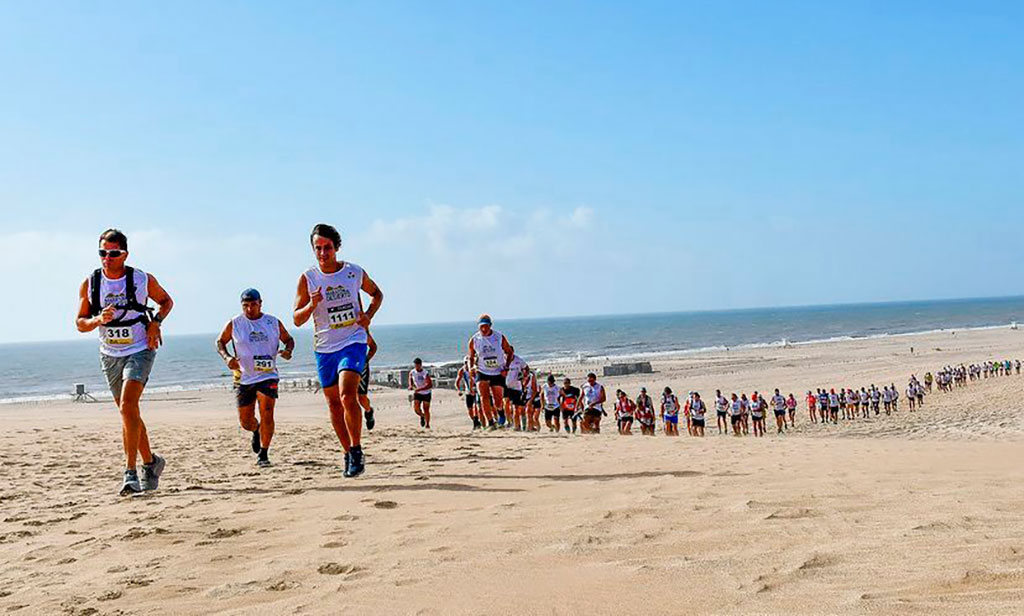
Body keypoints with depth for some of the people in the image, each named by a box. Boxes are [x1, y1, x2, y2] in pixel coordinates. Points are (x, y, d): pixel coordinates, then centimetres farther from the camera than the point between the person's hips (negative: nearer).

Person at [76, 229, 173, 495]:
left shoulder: (143, 280, -8)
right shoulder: (89, 284, -3)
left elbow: (166, 301, 10)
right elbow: (80, 323, 3)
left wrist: (156, 322, -8)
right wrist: (98, 320, -18)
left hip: (140, 350, -4)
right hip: (110, 355, 4)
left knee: (128, 406, -21)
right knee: (128, 412, 13)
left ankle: (131, 473, -21)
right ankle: (150, 462, 32)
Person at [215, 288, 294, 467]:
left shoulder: (274, 322, 2)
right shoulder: (234, 324, 0)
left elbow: (288, 339, 15)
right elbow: (220, 342, 12)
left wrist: (288, 350, -8)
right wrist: (226, 357, -7)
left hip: (268, 376, -1)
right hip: (244, 378, 1)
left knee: (266, 413, -17)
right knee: (245, 422, 5)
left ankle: (263, 454, -4)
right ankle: (257, 430, 43)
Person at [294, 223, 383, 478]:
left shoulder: (355, 272, -1)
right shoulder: (307, 278, -3)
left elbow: (377, 293, 18)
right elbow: (297, 320, -1)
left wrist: (368, 315, 0)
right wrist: (311, 305, -21)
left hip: (353, 342, -2)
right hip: (324, 348, 2)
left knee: (348, 396, -21)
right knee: (334, 404, 9)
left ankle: (356, 450, -7)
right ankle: (349, 453, 24)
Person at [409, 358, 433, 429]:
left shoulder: (426, 373, -25)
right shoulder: (412, 372, -10)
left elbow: (430, 385, -30)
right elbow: (410, 379, 13)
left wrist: (419, 389, -37)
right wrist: (411, 385, -7)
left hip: (426, 393, -3)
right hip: (417, 393, 3)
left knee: (426, 409, -1)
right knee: (416, 408, -11)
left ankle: (427, 424, 19)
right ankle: (422, 416, 22)